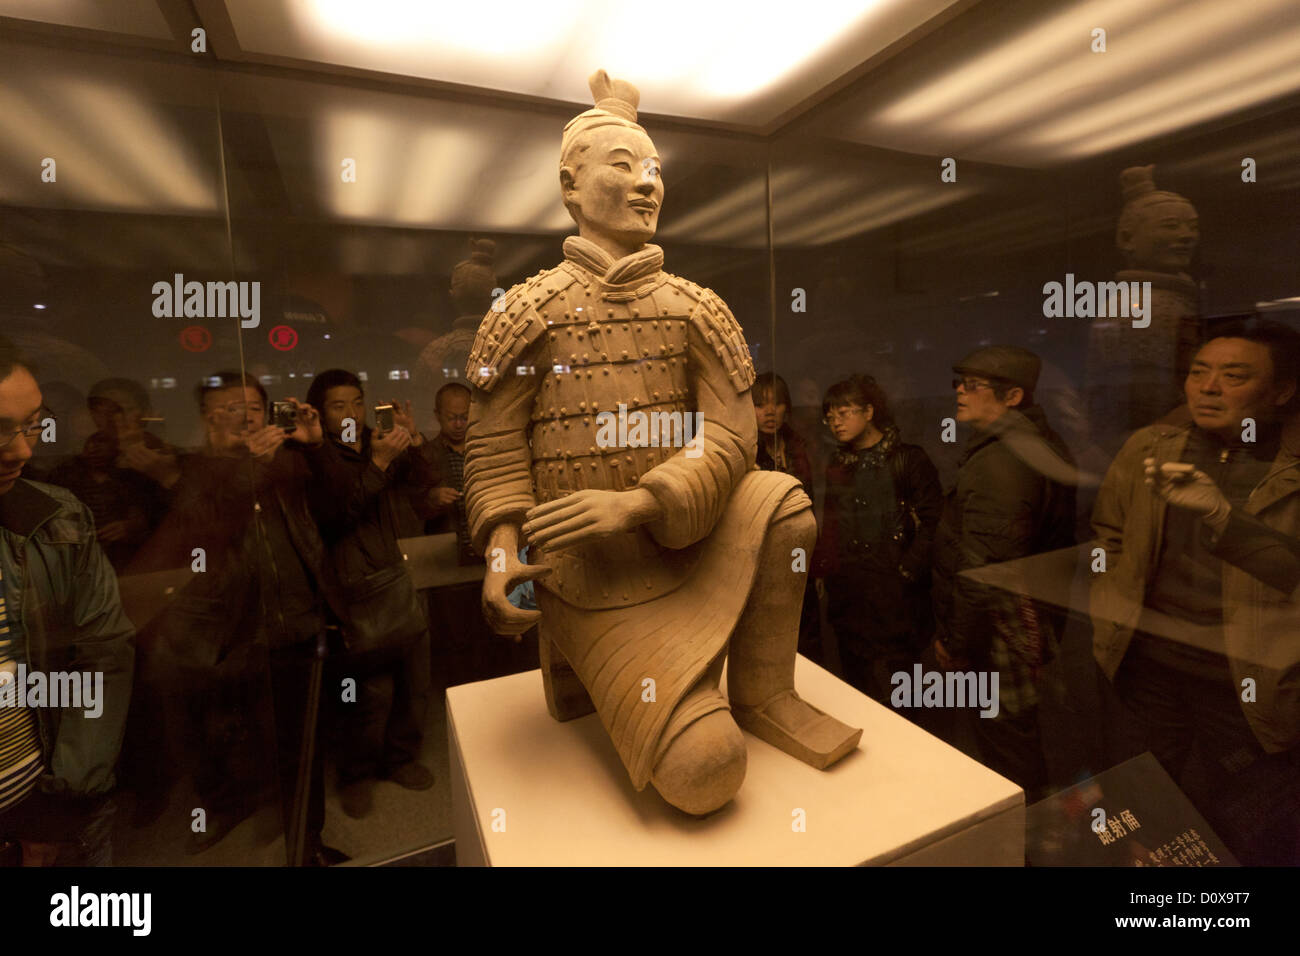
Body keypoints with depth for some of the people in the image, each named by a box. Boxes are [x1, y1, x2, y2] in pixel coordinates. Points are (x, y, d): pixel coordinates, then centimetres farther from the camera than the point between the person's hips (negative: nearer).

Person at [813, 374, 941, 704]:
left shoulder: (909, 460, -4)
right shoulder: (837, 466, 13)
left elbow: (934, 521, -8)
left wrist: (907, 572, -13)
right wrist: (823, 569, 7)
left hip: (894, 600, -5)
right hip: (847, 598, 5)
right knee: (856, 685, 14)